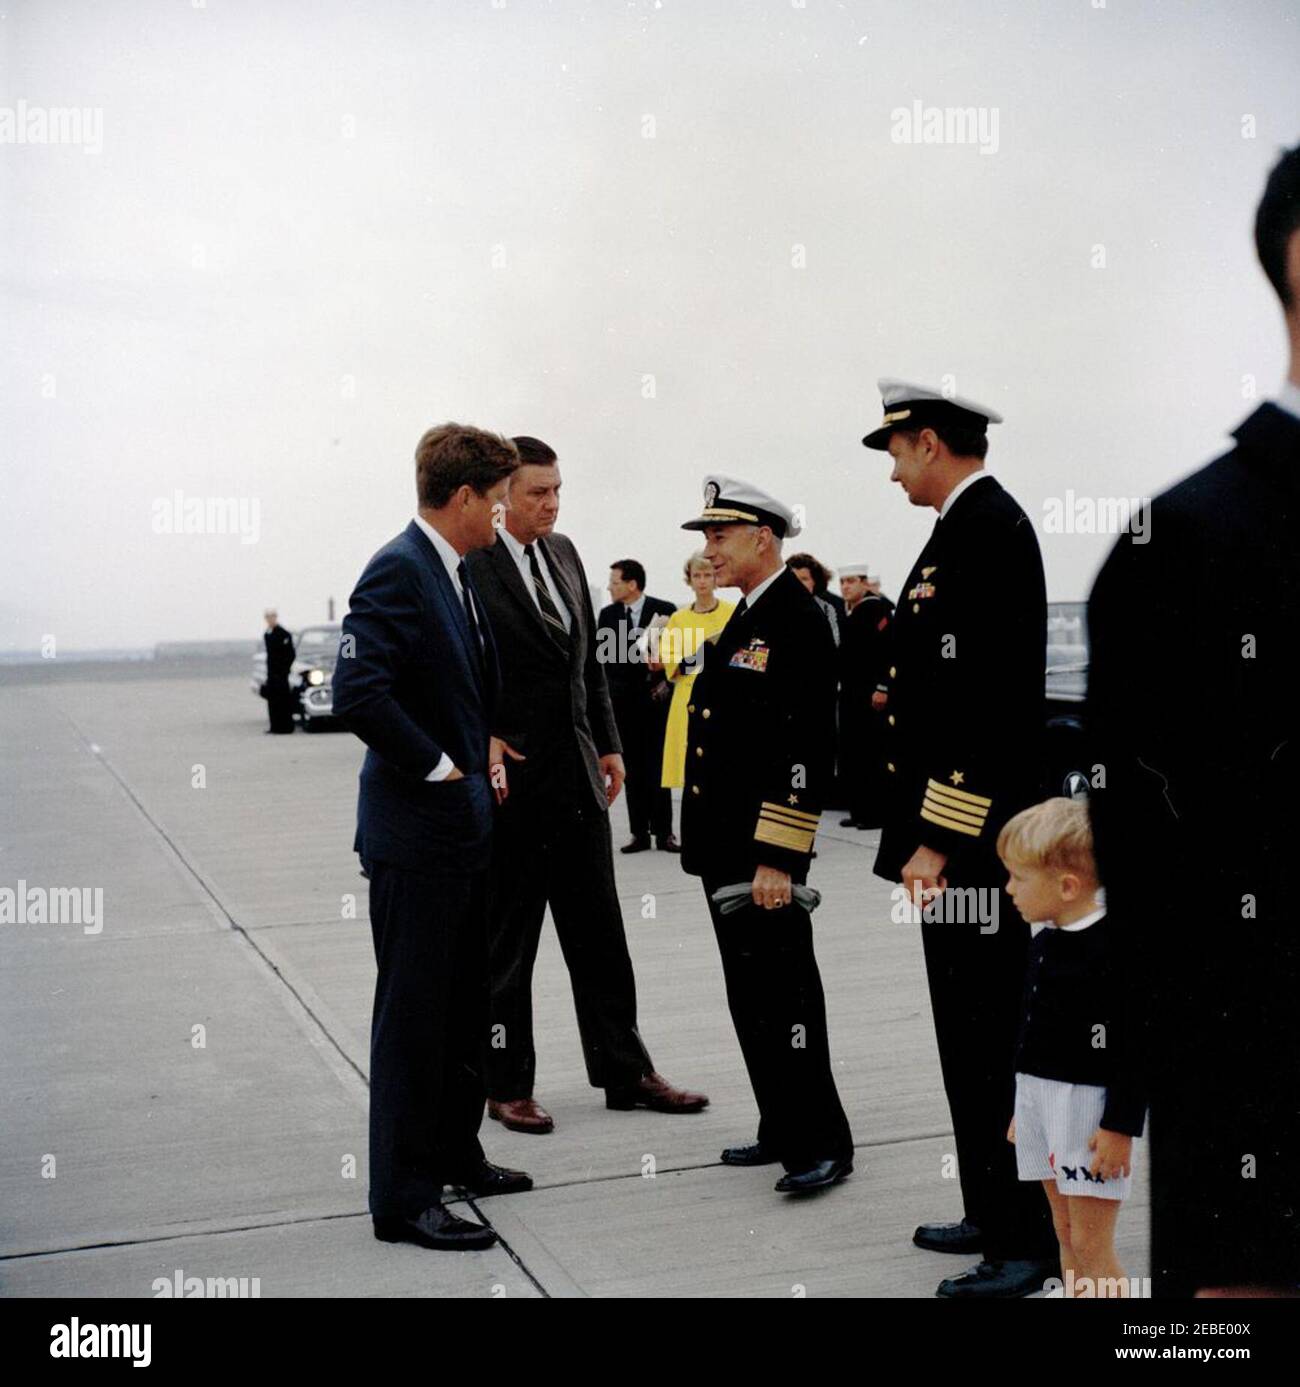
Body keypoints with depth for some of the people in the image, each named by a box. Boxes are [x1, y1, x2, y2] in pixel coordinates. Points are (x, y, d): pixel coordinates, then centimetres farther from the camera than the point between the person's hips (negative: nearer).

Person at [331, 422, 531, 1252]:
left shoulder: (458, 570, 12)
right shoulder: (398, 572, -17)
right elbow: (358, 693, -27)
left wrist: (482, 753, 11)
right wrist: (438, 769, -19)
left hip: (466, 824, 10)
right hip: (417, 829, -9)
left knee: (465, 1004, 19)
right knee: (414, 1012, -1)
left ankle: (455, 1153, 34)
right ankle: (403, 1198, 9)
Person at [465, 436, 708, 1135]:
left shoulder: (563, 553, 10)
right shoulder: (471, 565, -12)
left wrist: (608, 744, 13)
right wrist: (483, 743, -19)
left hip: (577, 773, 7)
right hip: (512, 778, -6)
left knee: (599, 932, 12)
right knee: (507, 942, 7)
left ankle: (624, 1072, 22)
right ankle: (506, 1085, 19)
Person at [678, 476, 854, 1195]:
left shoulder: (798, 623, -14)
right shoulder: (742, 622, 16)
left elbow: (807, 751, -20)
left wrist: (777, 859, -22)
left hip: (764, 851, -10)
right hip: (723, 846, 10)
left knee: (782, 990, -4)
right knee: (749, 995, 14)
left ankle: (821, 1142, 6)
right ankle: (783, 1132, 24)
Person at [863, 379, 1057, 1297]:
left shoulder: (990, 529, -16)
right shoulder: (969, 527, 15)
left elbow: (992, 696, -22)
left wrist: (938, 841, -22)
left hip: (972, 839, -10)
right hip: (954, 834, 10)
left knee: (989, 1039, -3)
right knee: (974, 1033, 16)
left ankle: (1031, 1242, 8)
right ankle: (996, 1213, 28)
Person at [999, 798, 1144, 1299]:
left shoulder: (1112, 948, -18)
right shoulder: (1044, 939, 7)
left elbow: (1136, 1046, -18)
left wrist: (1121, 1127, -17)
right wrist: (1025, 1106, 22)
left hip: (1091, 1105, -8)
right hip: (1040, 1099, 8)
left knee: (1091, 1245, -4)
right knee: (1066, 1235, 15)